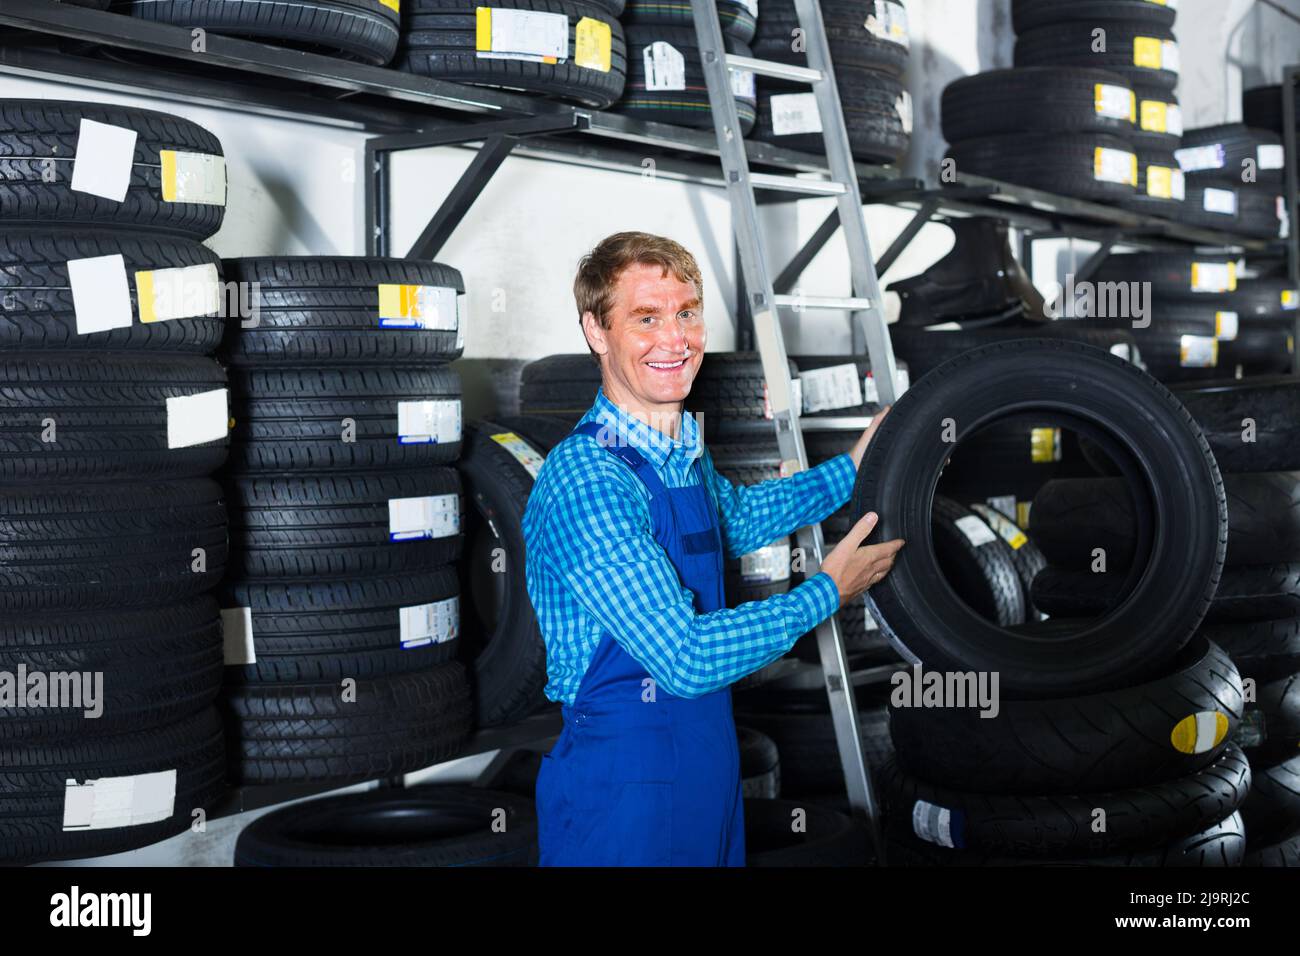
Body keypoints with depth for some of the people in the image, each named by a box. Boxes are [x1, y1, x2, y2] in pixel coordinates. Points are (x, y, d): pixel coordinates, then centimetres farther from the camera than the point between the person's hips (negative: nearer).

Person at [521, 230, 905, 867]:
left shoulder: (683, 453, 5)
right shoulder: (585, 481, -23)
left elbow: (737, 518, 29)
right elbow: (686, 657, -28)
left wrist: (851, 470, 22)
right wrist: (829, 592, -17)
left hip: (708, 762, 8)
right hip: (623, 785, -8)